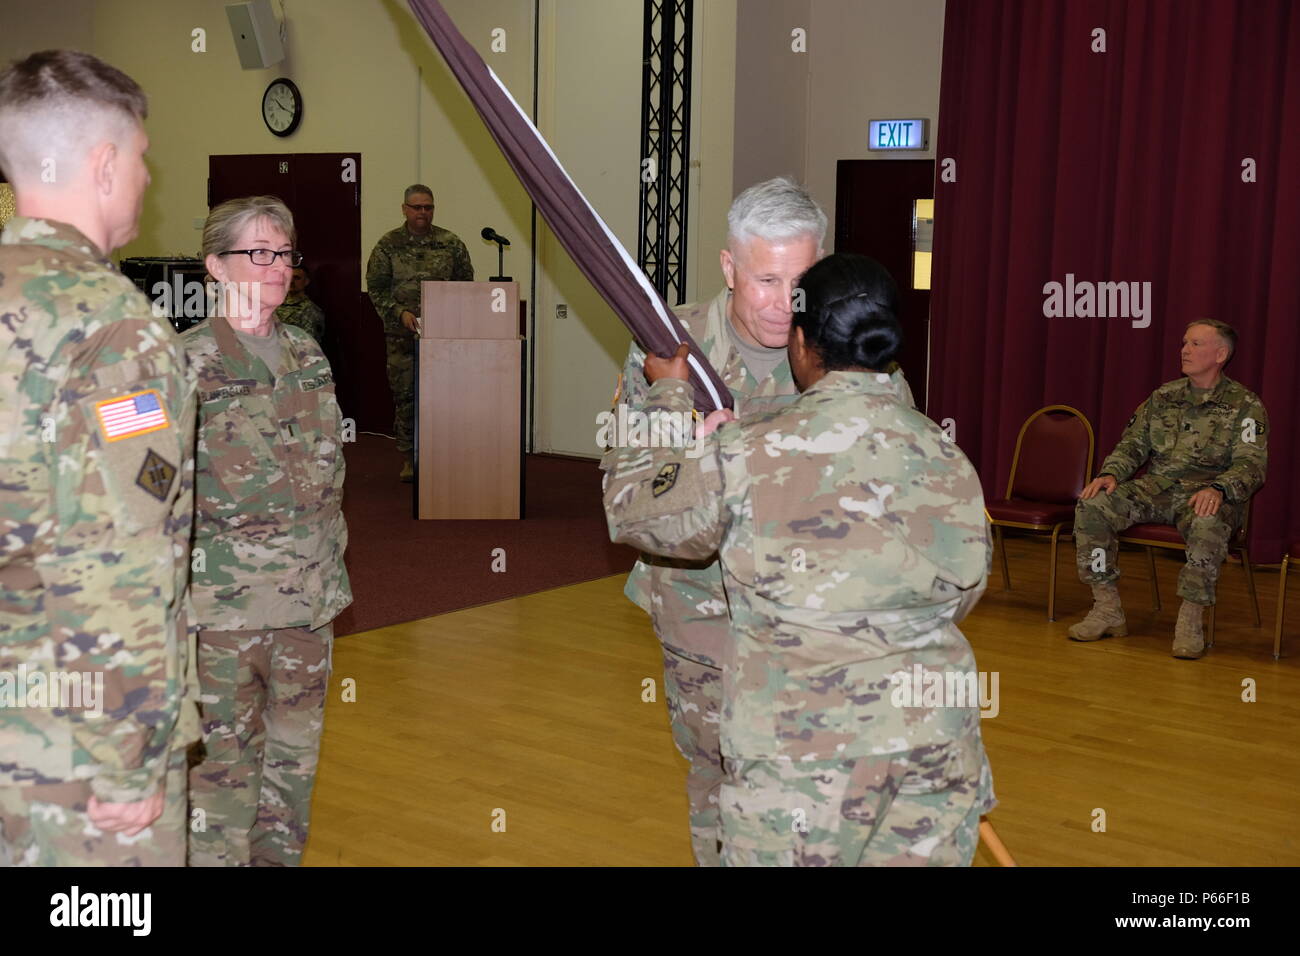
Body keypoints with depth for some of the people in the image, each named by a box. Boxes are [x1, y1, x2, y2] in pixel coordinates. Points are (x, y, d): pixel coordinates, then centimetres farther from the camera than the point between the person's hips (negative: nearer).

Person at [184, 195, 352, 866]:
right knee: (224, 759, 2)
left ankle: (281, 854, 30)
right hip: (225, 606, -6)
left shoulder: (308, 353, 9)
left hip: (311, 596, 6)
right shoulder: (187, 362, -9)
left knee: (295, 751, 15)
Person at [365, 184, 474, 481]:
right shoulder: (388, 244, 3)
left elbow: (467, 285, 9)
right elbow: (375, 287, 3)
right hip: (402, 334, 0)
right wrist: (400, 313, -10)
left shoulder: (451, 244, 5)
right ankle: (409, 459, 13)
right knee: (405, 397, 3)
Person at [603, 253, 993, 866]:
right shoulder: (948, 462, 1)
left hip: (805, 751, -3)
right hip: (936, 741, 4)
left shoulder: (750, 454, -11)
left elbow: (634, 509, 4)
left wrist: (668, 397, 16)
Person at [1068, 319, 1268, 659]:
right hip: (1155, 489, 5)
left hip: (1205, 495, -4)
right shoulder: (1164, 396, 16)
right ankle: (1107, 609, -14)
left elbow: (1251, 463, -8)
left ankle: (1191, 619, -26)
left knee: (1208, 525, -41)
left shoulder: (1245, 405, 2)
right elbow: (1133, 443, 15)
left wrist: (1218, 489, -29)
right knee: (1091, 507, -20)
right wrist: (1110, 473, -7)